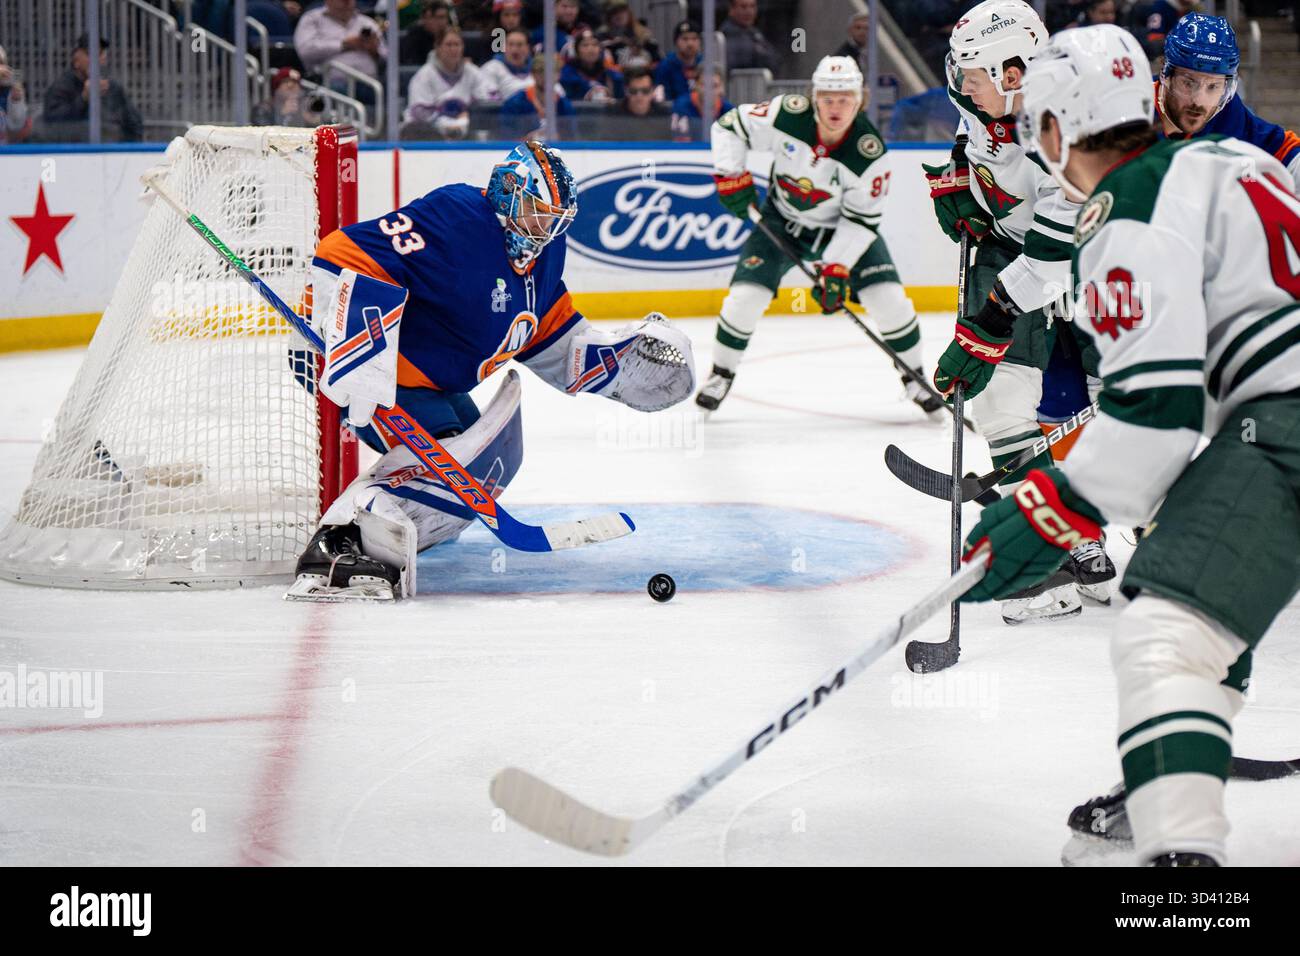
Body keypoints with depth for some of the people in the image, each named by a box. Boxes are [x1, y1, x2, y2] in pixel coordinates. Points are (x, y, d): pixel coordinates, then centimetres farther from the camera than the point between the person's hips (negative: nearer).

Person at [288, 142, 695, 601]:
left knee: (494, 459, 22)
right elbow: (345, 255, -33)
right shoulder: (455, 219, -25)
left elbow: (556, 348, 13)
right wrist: (360, 363, -41)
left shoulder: (541, 255, 6)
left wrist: (633, 355, -4)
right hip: (377, 367, -11)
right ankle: (340, 546, -45)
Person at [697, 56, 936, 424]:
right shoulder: (787, 116, -26)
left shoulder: (870, 152, -27)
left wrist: (837, 268, -27)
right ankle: (721, 374, 12)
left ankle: (914, 378, 10)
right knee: (745, 296, -12)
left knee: (889, 301, -12)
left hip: (843, 228, 0)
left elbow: (861, 219, -20)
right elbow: (729, 126, -13)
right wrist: (732, 178, -20)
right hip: (780, 220, 1)